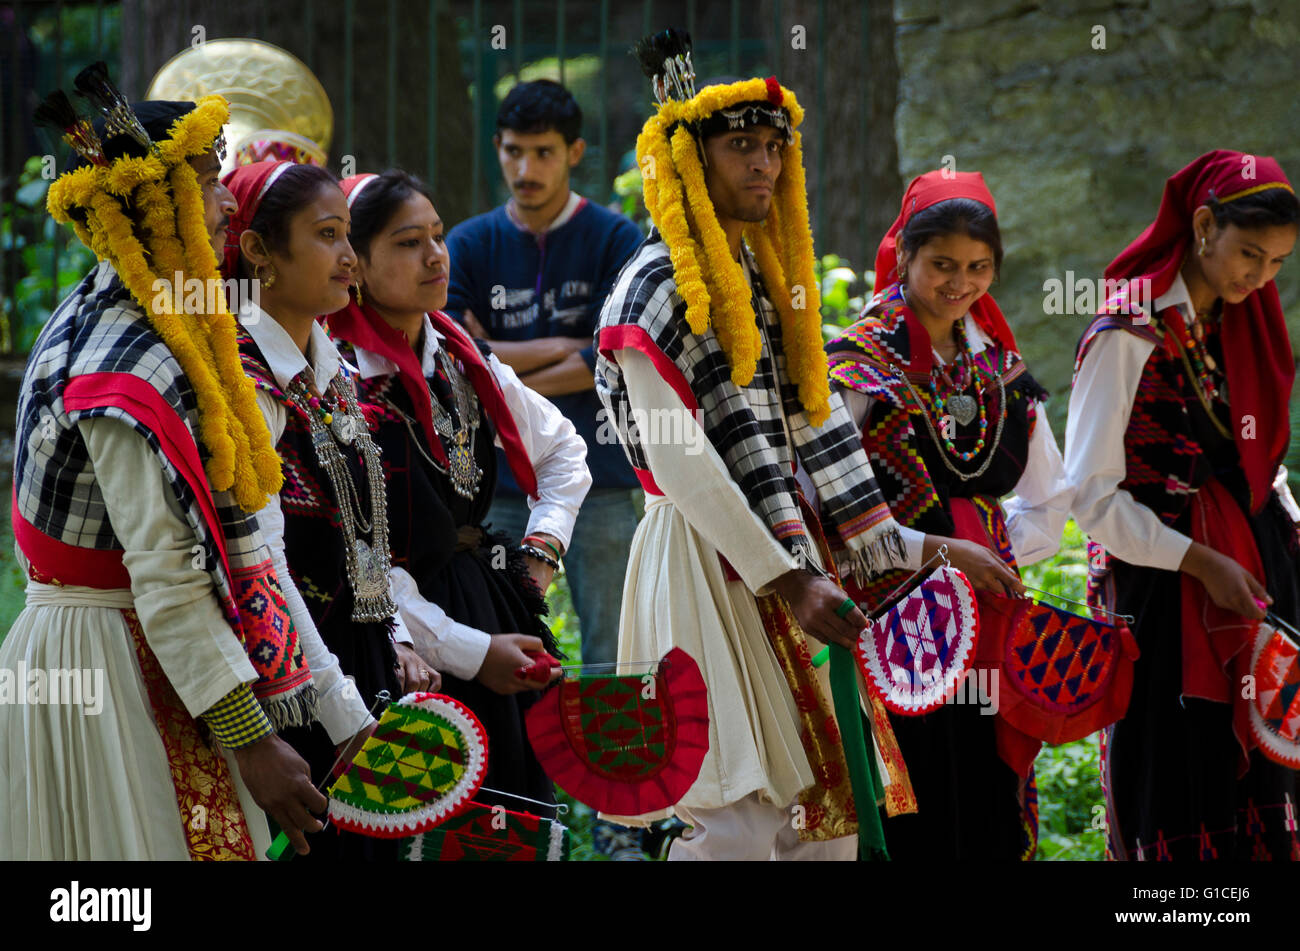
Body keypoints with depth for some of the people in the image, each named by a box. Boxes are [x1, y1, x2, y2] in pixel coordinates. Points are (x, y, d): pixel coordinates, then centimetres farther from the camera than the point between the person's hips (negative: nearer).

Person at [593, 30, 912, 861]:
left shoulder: (772, 277, 17)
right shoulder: (656, 289, -9)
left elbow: (819, 424, 18)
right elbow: (681, 466, -16)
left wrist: (880, 553, 10)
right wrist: (788, 582, -18)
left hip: (783, 544, 8)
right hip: (706, 563, -8)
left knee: (830, 808, 7)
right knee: (741, 818, -12)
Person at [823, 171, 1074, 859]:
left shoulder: (998, 369, 13)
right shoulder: (860, 363, -5)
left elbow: (1050, 499, 22)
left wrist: (996, 555, 4)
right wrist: (937, 550, -19)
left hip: (986, 627, 6)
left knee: (990, 824, 3)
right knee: (906, 829, -7)